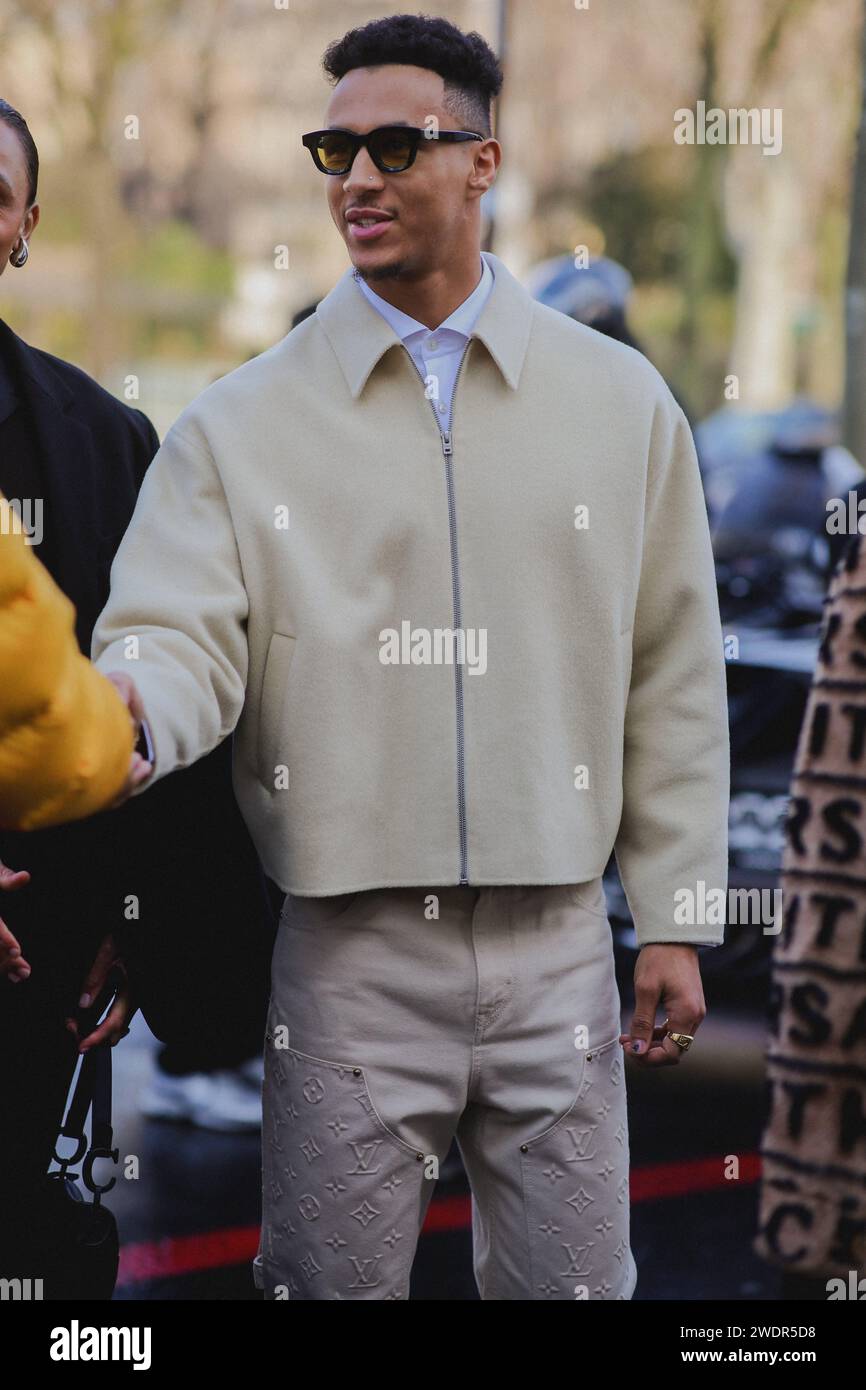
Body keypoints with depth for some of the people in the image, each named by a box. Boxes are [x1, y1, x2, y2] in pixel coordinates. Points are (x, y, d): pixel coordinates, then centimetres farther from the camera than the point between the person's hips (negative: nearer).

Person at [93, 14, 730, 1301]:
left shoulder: (619, 401, 6)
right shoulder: (245, 423, 1)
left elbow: (673, 675, 9)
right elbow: (184, 640, -9)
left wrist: (678, 918, 7)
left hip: (556, 955, 1)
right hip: (346, 955, -1)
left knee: (574, 1284, 8)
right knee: (333, 1285, 7)